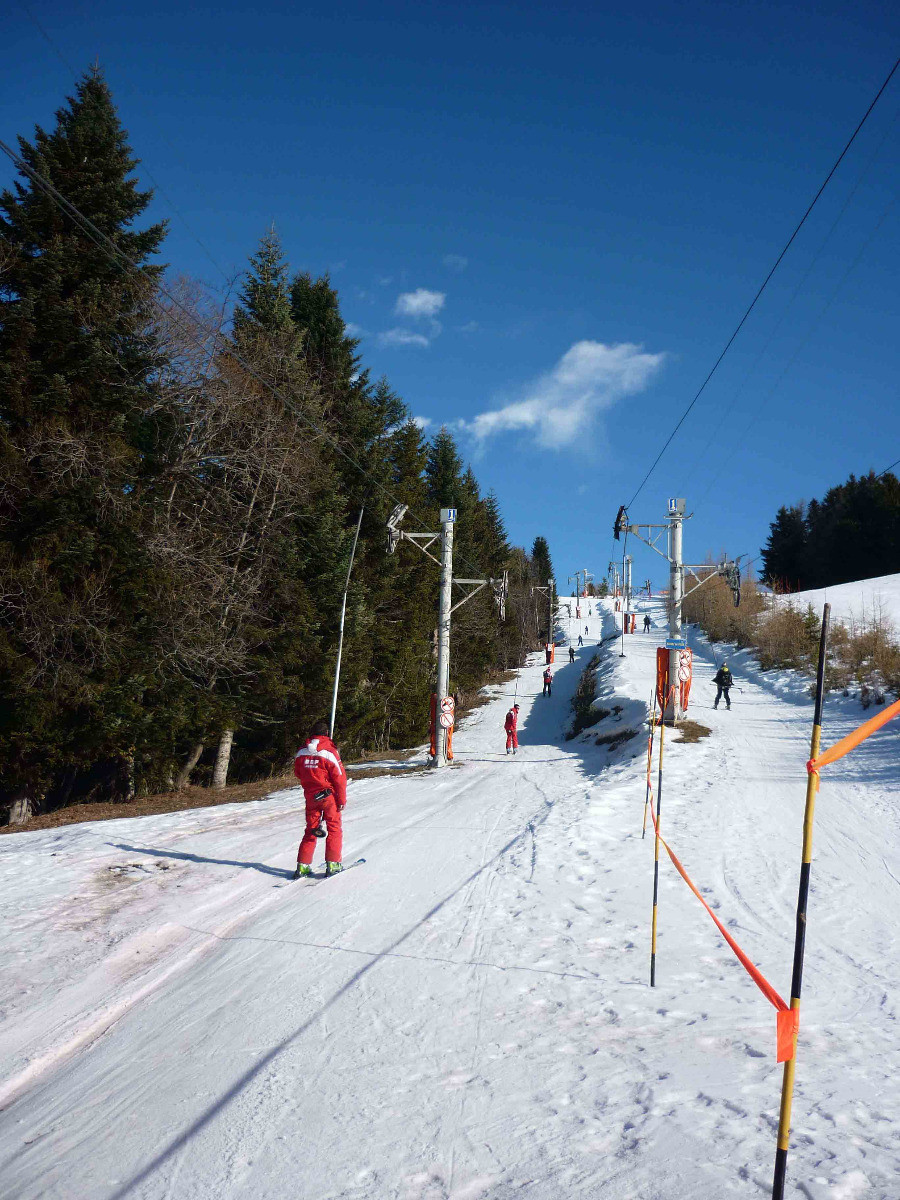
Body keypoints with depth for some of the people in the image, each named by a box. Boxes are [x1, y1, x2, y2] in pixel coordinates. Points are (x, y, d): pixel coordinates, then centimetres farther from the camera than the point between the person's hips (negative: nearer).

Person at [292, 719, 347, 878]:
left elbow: (298, 773, 13)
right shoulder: (329, 751, -15)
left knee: (310, 830, 14)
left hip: (310, 797, 4)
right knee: (334, 829, 8)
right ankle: (332, 865, 5)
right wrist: (342, 799, -5)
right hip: (329, 796, -4)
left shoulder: (301, 752, -1)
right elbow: (339, 778, -14)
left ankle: (302, 866, 9)